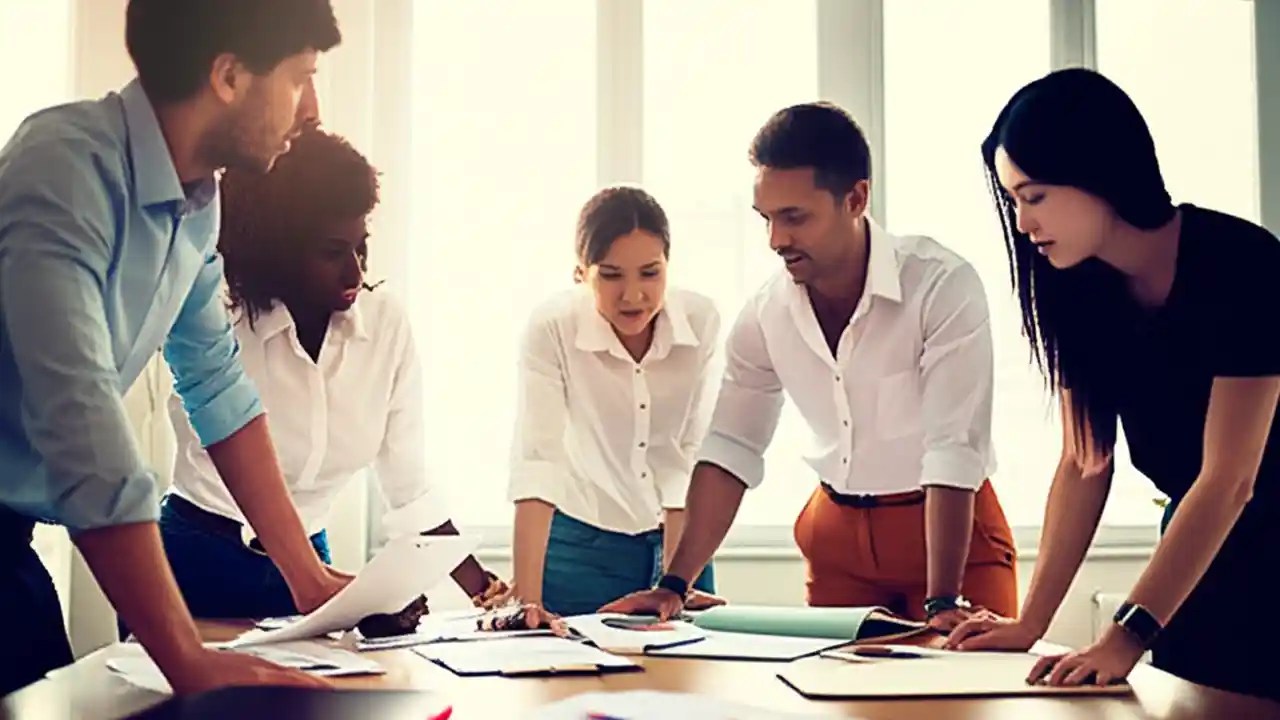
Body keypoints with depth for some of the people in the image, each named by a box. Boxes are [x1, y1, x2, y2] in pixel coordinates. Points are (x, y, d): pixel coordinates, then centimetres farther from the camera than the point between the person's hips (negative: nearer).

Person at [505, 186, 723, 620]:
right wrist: (527, 600, -34)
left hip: (680, 533, 2)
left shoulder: (700, 321, -15)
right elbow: (535, 460, -28)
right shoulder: (551, 328, -21)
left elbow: (690, 455, -13)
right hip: (583, 543, -2)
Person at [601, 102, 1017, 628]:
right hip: (836, 530, 4)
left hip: (954, 527, -4)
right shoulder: (766, 311, -7)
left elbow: (953, 448, -26)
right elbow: (731, 447, 0)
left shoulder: (943, 286, -22)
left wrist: (942, 603, -31)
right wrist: (675, 584, -5)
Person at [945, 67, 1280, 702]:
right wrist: (1029, 622, -11)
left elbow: (1229, 479, -26)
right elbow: (1085, 464, -4)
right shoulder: (1079, 286, -6)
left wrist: (1126, 637, -31)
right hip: (1194, 547, 5)